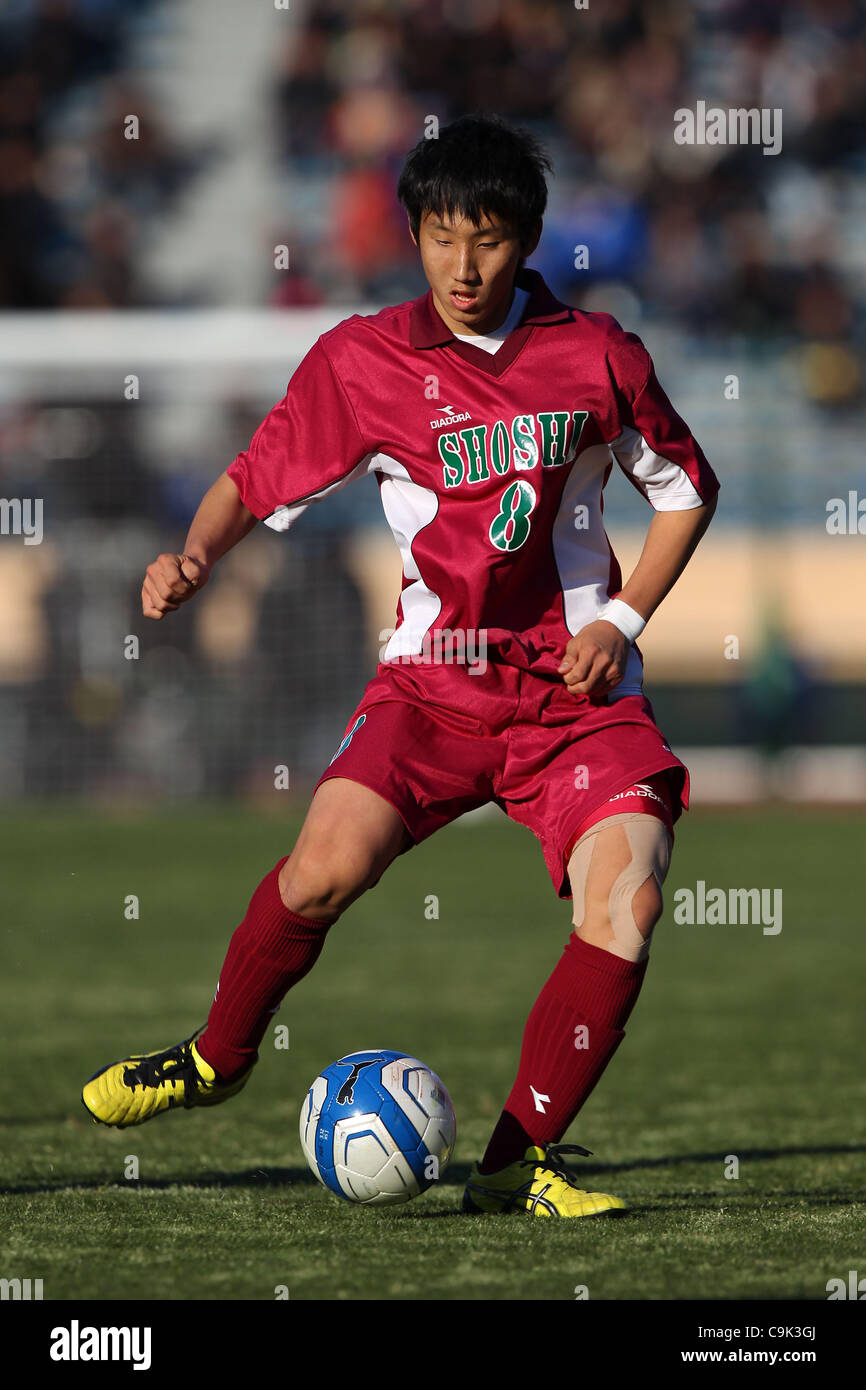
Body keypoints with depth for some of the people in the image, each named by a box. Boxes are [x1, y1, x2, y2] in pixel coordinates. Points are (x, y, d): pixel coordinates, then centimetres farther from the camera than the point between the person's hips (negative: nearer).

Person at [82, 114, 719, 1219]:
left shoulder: (595, 355, 0)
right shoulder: (362, 360, -1)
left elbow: (686, 491, 12)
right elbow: (257, 482, 7)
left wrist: (621, 619, 0)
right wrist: (194, 559, -13)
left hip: (578, 686, 1)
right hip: (435, 673, -1)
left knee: (626, 901, -21)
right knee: (325, 868, -23)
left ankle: (520, 1157, -6)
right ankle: (218, 1056, 7)